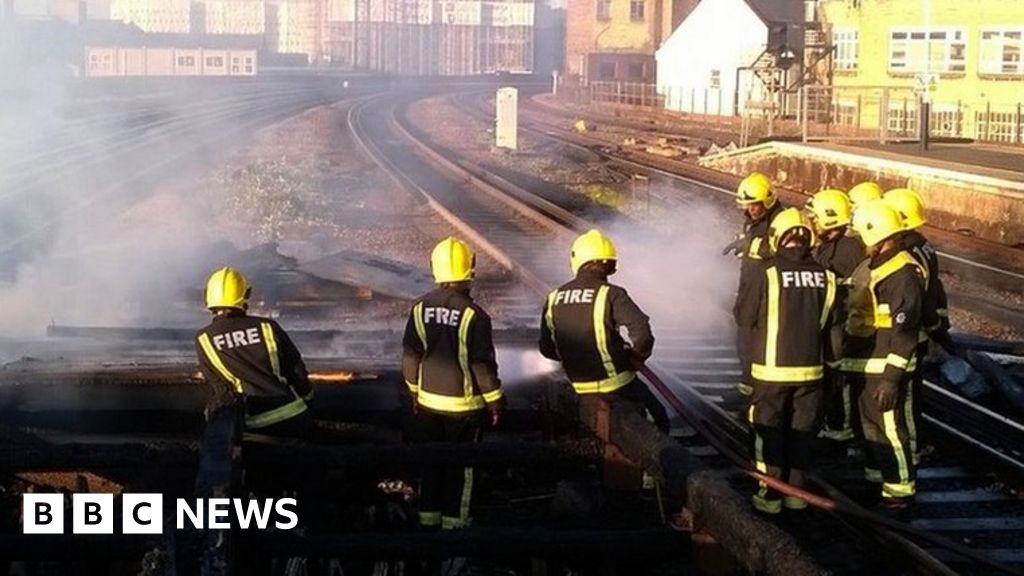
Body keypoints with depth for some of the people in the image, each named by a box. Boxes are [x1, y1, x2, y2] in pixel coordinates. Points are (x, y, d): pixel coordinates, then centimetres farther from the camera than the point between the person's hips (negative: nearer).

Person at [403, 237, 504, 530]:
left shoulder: (420, 309, -6)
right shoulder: (474, 316, -20)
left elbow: (410, 355, 2)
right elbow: (482, 364, -15)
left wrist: (414, 390, 17)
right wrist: (495, 401, -2)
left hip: (428, 402, 4)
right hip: (464, 405, -4)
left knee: (430, 461, 17)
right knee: (460, 464, 10)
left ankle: (428, 514, 26)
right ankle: (453, 518, 17)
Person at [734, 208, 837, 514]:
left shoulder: (767, 276, -15)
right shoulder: (825, 277, -6)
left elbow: (744, 317, -5)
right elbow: (830, 322, 5)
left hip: (772, 369, -3)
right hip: (810, 368, 3)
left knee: (770, 432, 9)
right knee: (802, 431, 15)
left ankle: (770, 494, 14)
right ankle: (796, 490, 23)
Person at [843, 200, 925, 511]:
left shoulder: (903, 275, -18)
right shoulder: (872, 269, 13)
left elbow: (904, 332, -21)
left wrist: (891, 379, -23)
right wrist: (848, 361, 22)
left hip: (885, 369, -10)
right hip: (863, 366, 10)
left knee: (891, 428, -5)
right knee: (870, 425, 19)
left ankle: (901, 489, 4)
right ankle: (877, 478, 32)